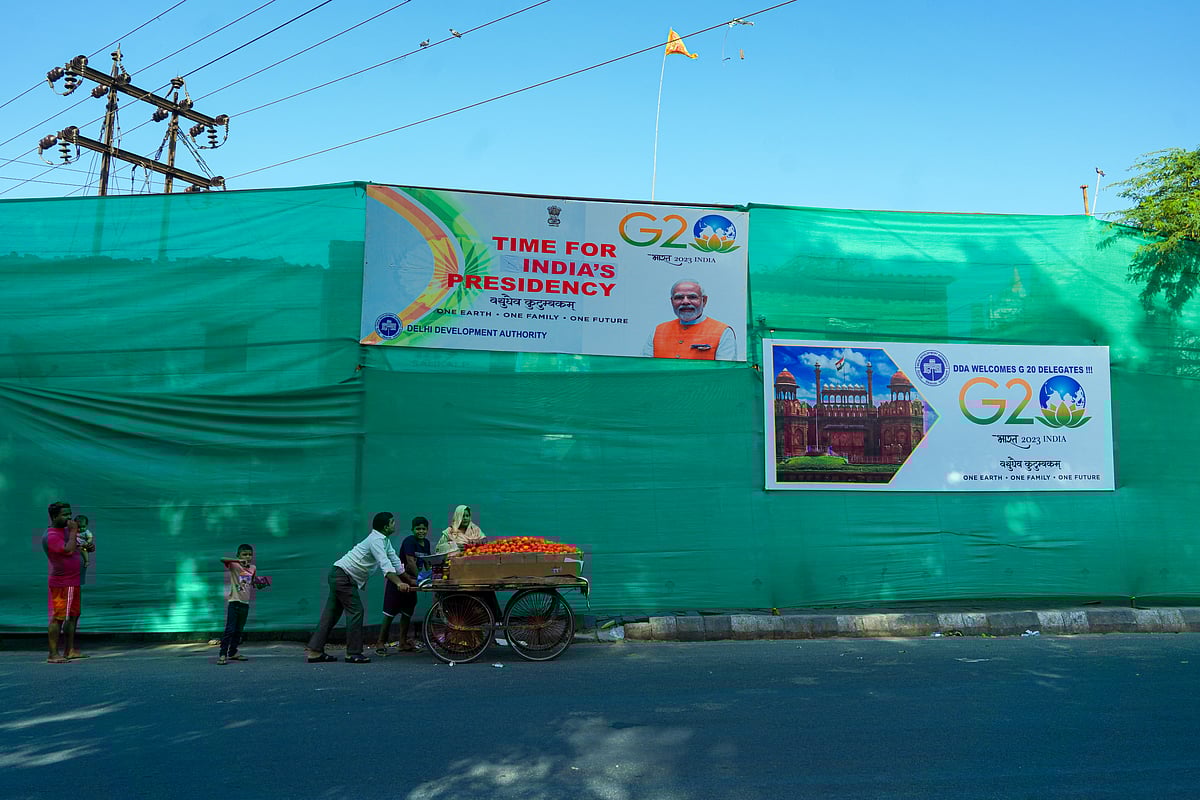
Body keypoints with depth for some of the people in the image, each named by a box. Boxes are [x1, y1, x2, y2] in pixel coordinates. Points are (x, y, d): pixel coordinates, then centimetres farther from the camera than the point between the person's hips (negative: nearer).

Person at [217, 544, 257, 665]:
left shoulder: (253, 568, 7)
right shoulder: (234, 565, -9)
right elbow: (222, 559, -30)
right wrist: (239, 560, -38)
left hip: (245, 603, 6)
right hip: (234, 602, -6)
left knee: (239, 630, 15)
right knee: (229, 630, -9)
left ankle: (233, 652, 26)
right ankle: (223, 655, -5)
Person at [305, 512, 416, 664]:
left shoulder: (384, 541, 14)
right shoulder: (376, 540, -17)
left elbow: (395, 562, 18)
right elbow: (385, 564, -29)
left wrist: (410, 580, 16)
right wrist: (398, 583, -37)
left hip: (338, 576, 10)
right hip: (343, 575, -10)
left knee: (332, 613, 9)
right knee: (355, 611, -8)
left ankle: (314, 651, 12)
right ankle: (353, 653, -4)